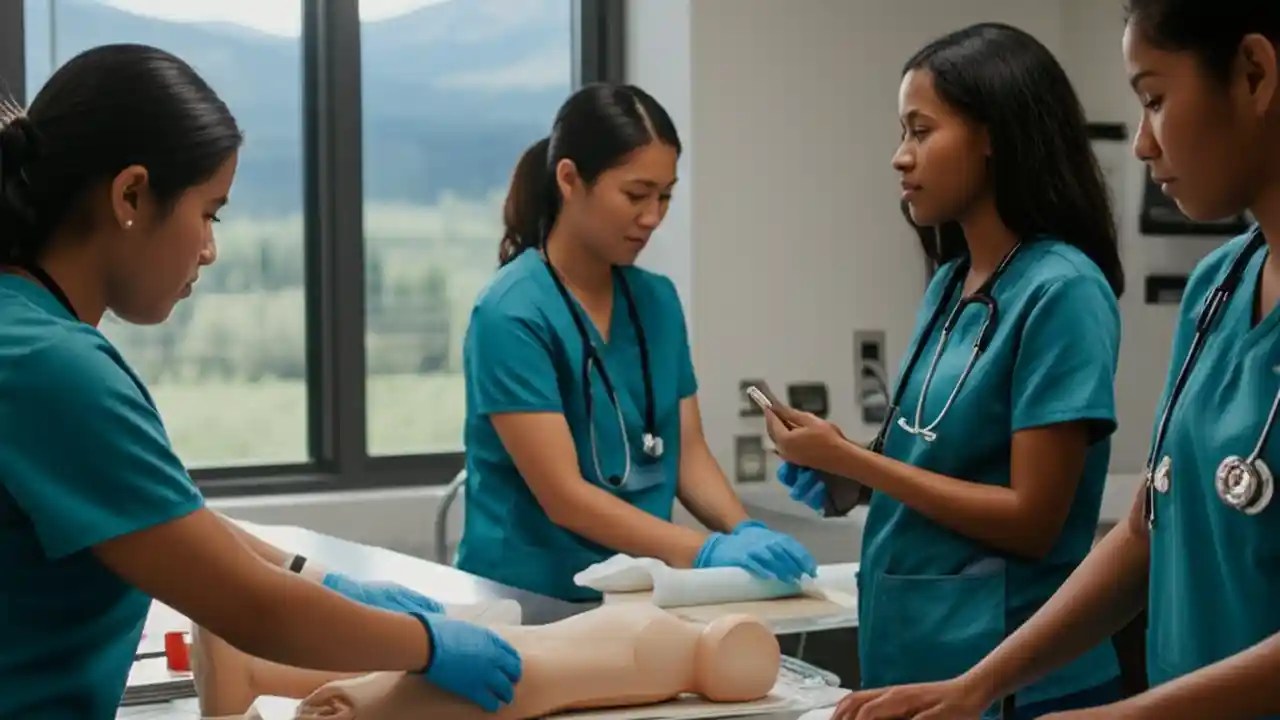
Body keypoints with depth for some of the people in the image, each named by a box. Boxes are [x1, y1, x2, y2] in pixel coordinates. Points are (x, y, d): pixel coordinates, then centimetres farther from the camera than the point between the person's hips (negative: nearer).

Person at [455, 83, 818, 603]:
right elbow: (563, 496, -17)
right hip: (529, 597, -5)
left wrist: (746, 534, -9)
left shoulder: (658, 302, 7)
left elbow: (688, 454, 9)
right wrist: (707, 552, -24)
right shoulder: (511, 316, -12)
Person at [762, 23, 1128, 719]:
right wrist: (843, 469, -2)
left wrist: (851, 459, -15)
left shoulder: (1061, 290, -16)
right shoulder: (949, 283, 7)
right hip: (910, 650, 7)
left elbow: (1031, 520, -18)